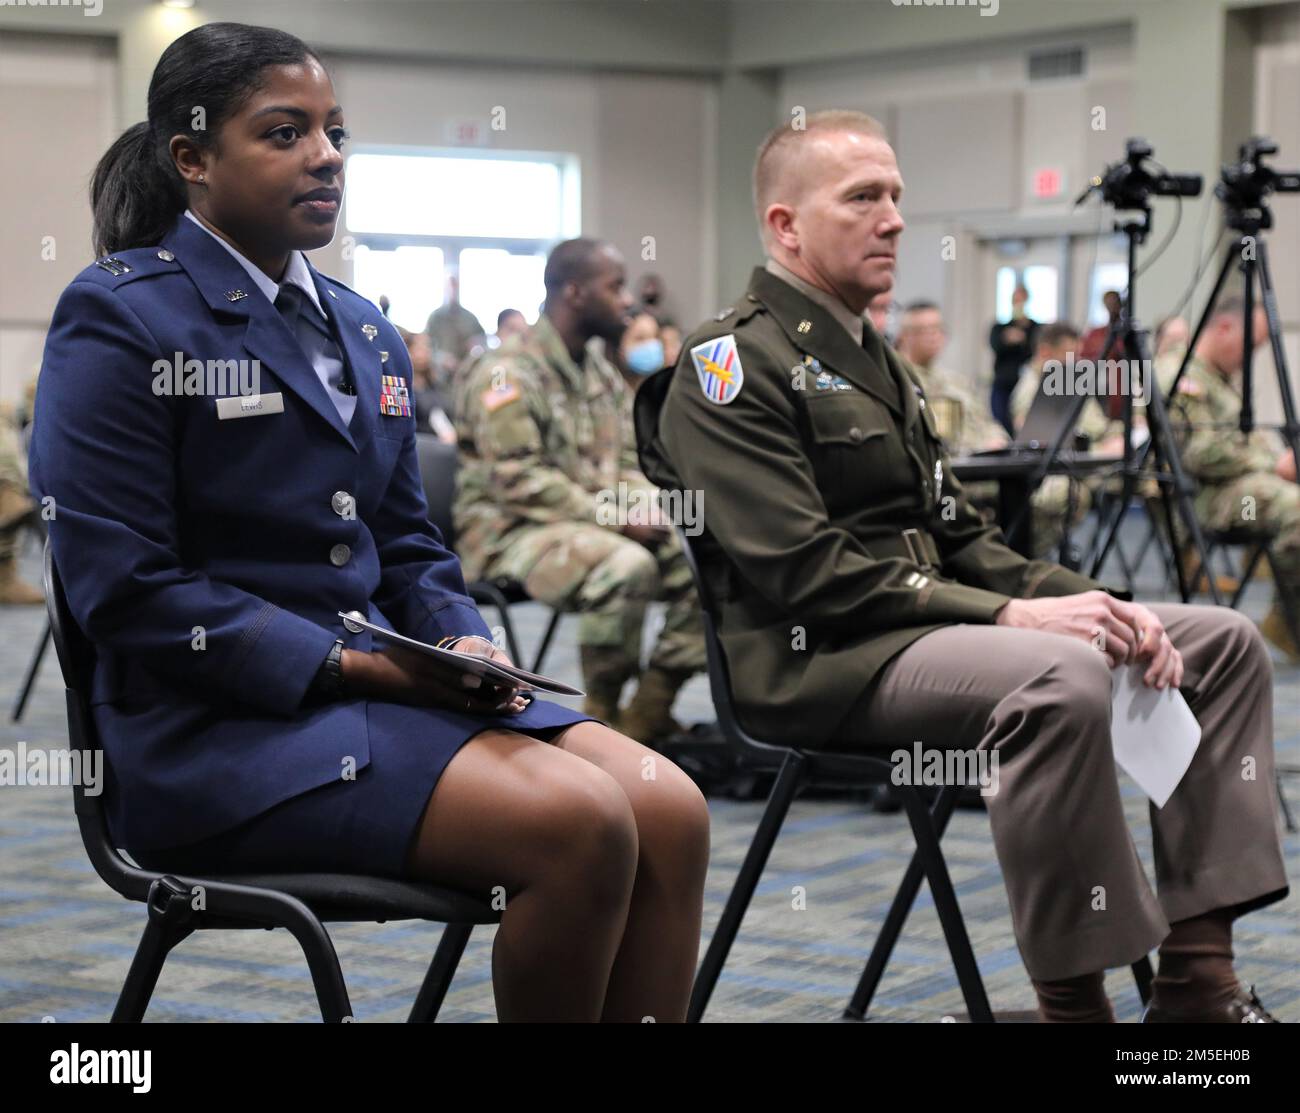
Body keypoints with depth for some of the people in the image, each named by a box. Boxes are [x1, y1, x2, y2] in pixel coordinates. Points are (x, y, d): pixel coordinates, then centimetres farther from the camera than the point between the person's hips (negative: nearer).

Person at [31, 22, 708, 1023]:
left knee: (670, 811, -14)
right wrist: (345, 664, -17)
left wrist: (462, 641, -2)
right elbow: (125, 588, -13)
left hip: (383, 681, 8)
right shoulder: (121, 321, -6)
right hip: (216, 726, -7)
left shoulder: (366, 333, 18)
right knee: (577, 824, -25)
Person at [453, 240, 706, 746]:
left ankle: (648, 711, -2)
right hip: (511, 531, -8)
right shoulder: (507, 375, -14)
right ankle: (601, 718, -19)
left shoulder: (602, 373, 14)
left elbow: (625, 463, 18)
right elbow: (520, 482, -20)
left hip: (596, 523, 9)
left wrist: (648, 511, -4)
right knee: (626, 565, -35)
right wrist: (616, 518, -22)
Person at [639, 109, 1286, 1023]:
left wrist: (1091, 602, 0)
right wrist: (1010, 615, -22)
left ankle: (1199, 981, -6)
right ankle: (1074, 1000, -25)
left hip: (929, 625, 10)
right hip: (817, 660, -10)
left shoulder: (879, 365, 22)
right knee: (1062, 677, -36)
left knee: (1224, 641, 1)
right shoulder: (734, 364, -8)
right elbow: (803, 569, -18)